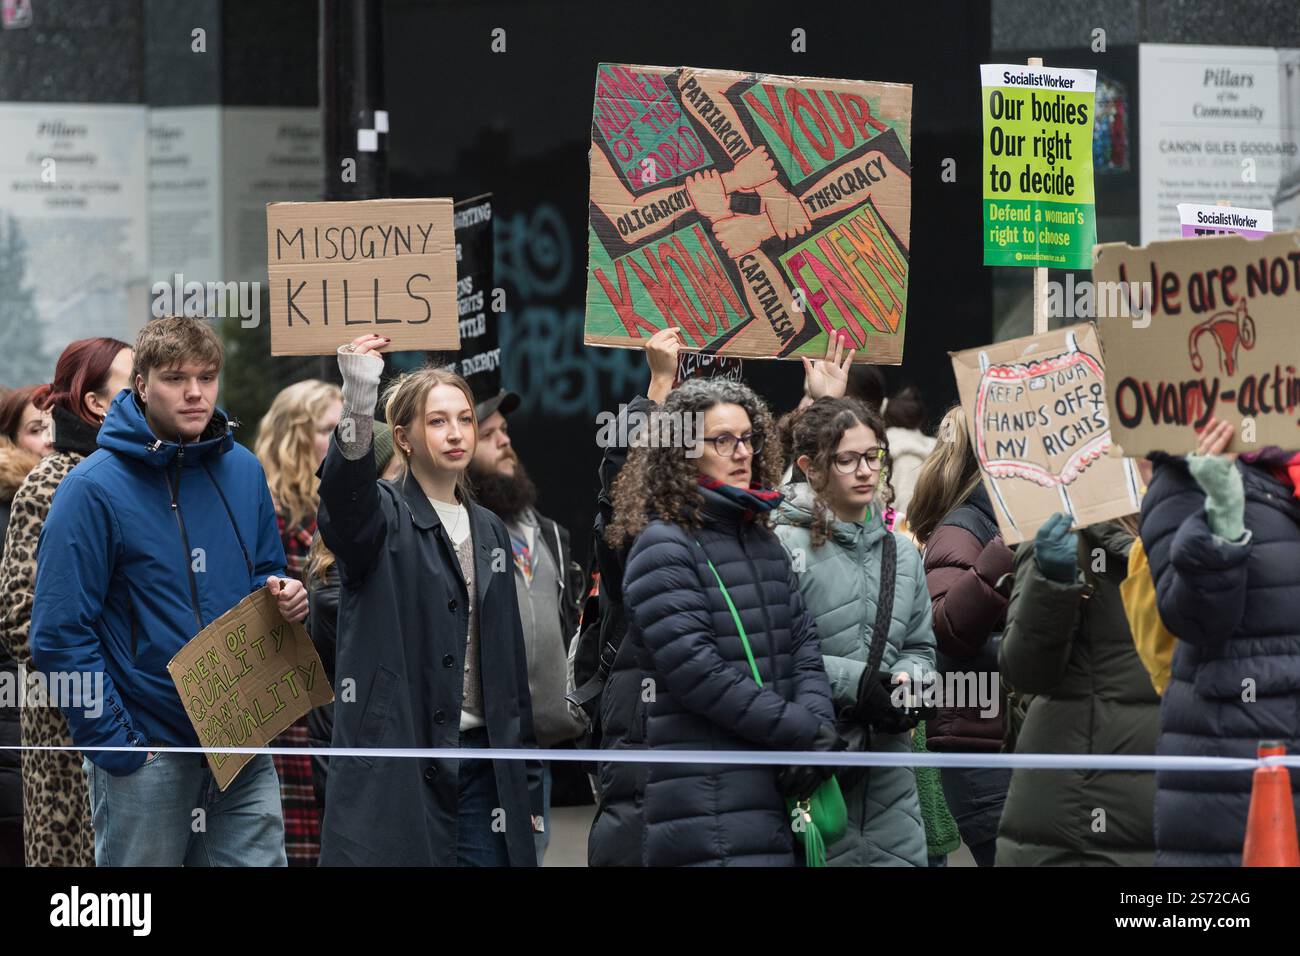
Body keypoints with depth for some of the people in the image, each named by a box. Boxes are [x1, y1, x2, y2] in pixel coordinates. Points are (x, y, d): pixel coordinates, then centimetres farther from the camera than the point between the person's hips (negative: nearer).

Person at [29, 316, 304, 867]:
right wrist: (116, 743, -16)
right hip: (146, 754, -5)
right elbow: (60, 634, -13)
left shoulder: (244, 472, 7)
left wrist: (281, 597, -3)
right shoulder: (94, 489, -11)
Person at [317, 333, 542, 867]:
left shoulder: (489, 532, 17)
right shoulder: (384, 517, -1)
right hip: (397, 763, -5)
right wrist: (357, 401, -46)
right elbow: (343, 492, -27)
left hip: (480, 760, 6)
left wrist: (526, 780, 15)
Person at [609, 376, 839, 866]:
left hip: (777, 781, 8)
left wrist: (817, 726, -7)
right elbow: (694, 669, -16)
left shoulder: (762, 541, 19)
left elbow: (804, 642, 13)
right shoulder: (663, 546, -7)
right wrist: (801, 732, -13)